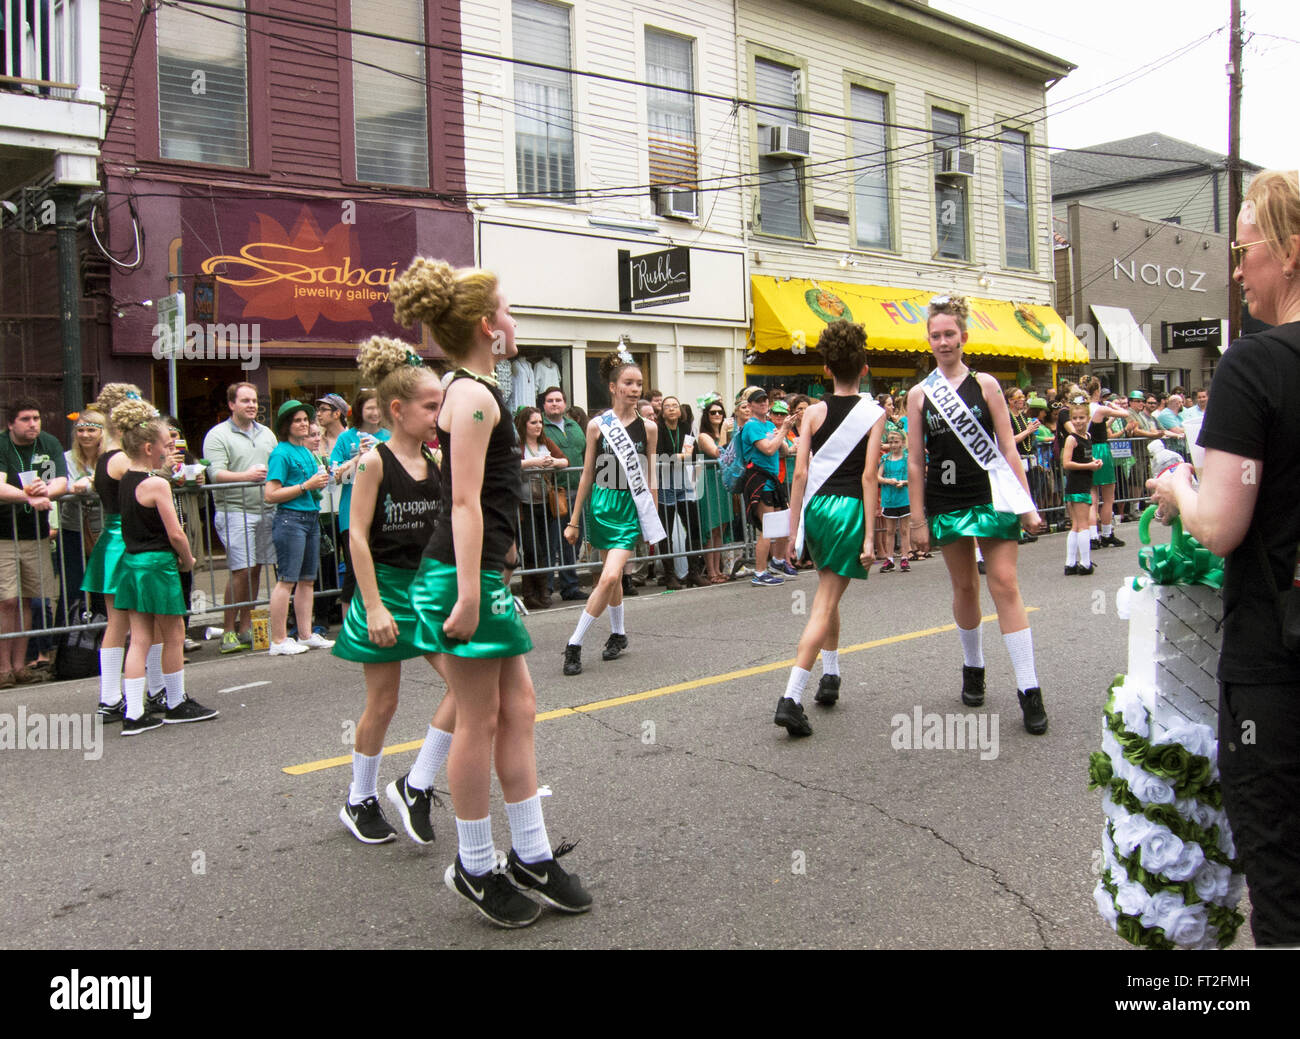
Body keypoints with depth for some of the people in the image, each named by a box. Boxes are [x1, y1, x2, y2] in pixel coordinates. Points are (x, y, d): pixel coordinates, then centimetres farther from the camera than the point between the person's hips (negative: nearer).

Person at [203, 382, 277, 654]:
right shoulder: (218, 435, -1)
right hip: (235, 511, -6)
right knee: (241, 570, -10)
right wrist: (247, 475, -25)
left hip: (265, 510, 6)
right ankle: (229, 631, 0)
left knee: (255, 569, 8)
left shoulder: (266, 434, 18)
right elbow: (216, 473, -12)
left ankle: (246, 627, 17)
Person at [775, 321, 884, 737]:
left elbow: (800, 474, -1)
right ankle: (791, 698, -14)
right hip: (850, 509, -4)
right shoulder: (875, 413, -3)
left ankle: (831, 675, 34)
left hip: (816, 506, 4)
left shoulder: (814, 412, 4)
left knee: (828, 592, 26)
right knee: (824, 604, -4)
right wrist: (870, 535, -9)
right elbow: (868, 477, -10)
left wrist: (793, 529, 4)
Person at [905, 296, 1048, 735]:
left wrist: (1026, 503, -4)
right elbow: (915, 460, 5)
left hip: (991, 496, -1)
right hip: (946, 502, 2)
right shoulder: (919, 394, 4)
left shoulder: (985, 384, 2)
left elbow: (1008, 448, 2)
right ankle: (973, 669, 31)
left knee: (1005, 585, -7)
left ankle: (1029, 689, -6)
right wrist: (917, 519, 1)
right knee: (964, 587, 11)